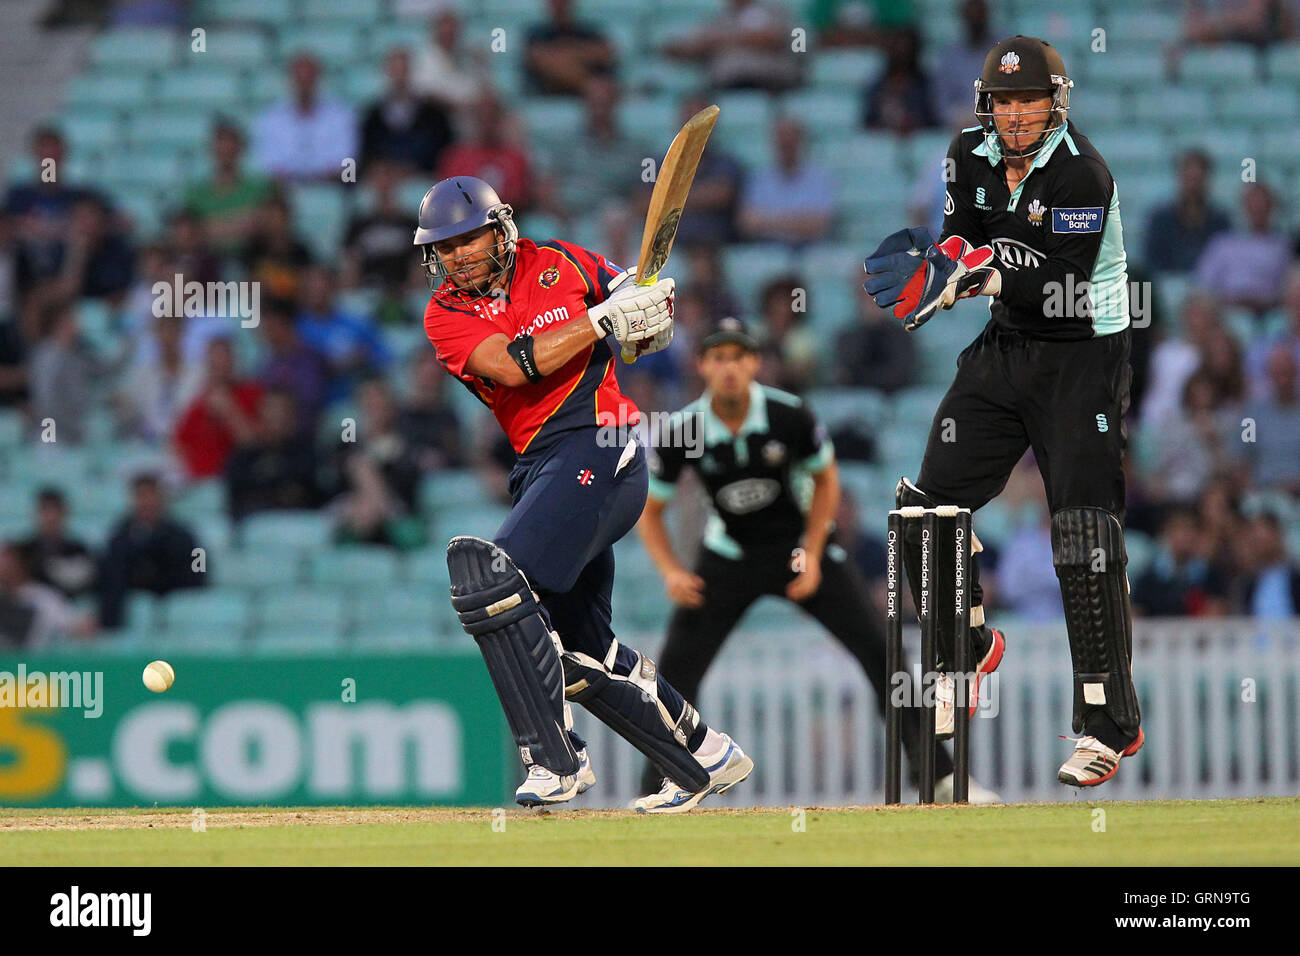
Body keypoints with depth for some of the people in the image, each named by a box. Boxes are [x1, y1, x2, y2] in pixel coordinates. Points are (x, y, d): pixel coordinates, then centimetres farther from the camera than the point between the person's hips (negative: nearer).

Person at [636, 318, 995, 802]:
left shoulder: (790, 415, -20)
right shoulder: (680, 431, -17)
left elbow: (825, 480, -1)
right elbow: (650, 512, -3)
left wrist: (812, 556, -10)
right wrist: (672, 573, -19)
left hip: (803, 544, -1)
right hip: (729, 556, 1)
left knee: (880, 650, -11)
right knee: (676, 668, -12)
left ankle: (940, 775, -5)